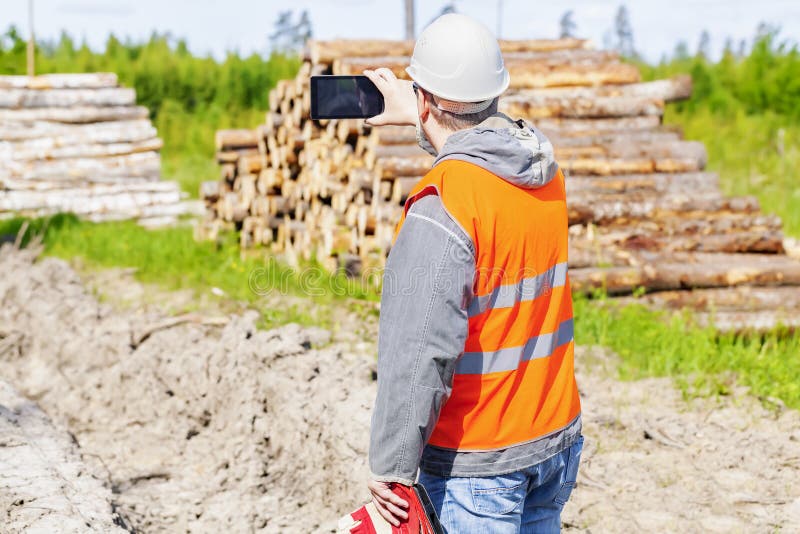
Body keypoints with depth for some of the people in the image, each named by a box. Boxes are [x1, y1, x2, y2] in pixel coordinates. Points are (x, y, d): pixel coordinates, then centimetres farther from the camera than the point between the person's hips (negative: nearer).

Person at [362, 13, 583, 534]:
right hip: (558, 439, 7)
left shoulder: (441, 208, -22)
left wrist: (391, 467, -18)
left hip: (477, 461, -7)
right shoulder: (547, 170, 1)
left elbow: (418, 354, -24)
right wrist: (419, 119, 37)